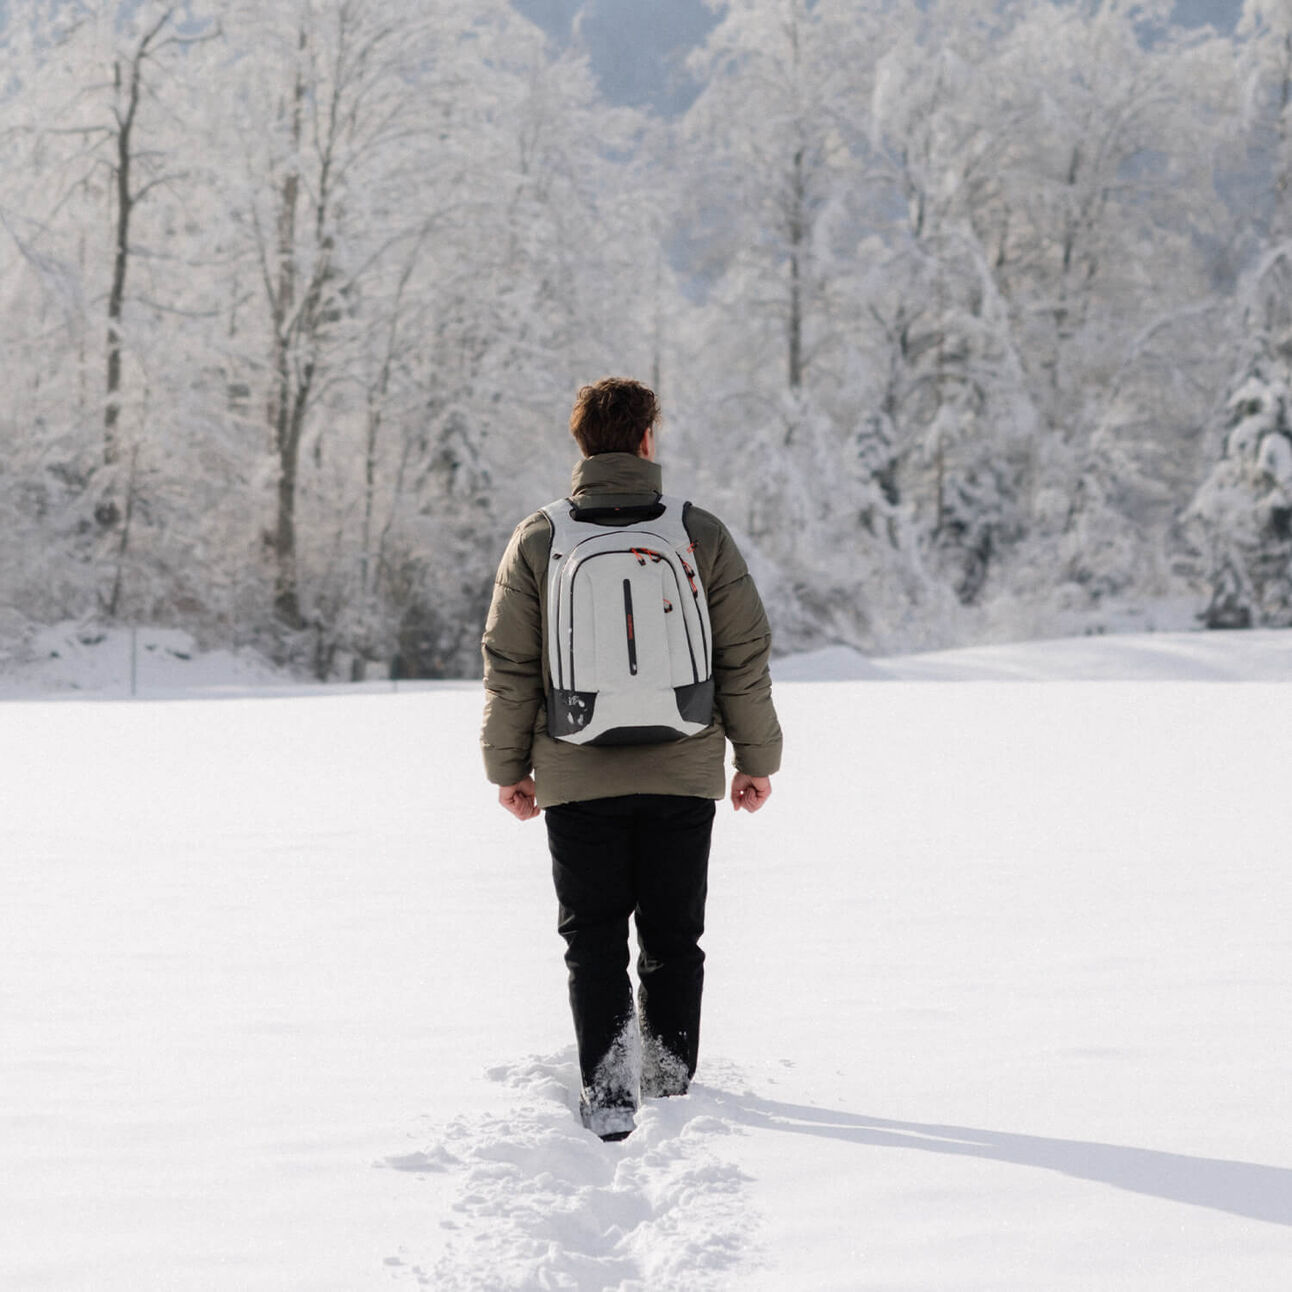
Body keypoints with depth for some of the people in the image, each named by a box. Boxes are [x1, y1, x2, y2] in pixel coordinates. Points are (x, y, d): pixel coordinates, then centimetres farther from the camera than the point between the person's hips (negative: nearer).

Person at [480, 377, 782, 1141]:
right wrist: (757, 757, 10)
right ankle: (672, 1087, 20)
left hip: (577, 781, 0)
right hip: (683, 775, 1)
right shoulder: (702, 535, -3)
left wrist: (509, 765, 9)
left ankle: (610, 1093, -6)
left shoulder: (538, 541, -3)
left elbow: (508, 668, -1)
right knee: (673, 938, 14)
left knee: (594, 941, 7)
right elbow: (747, 656, -1)